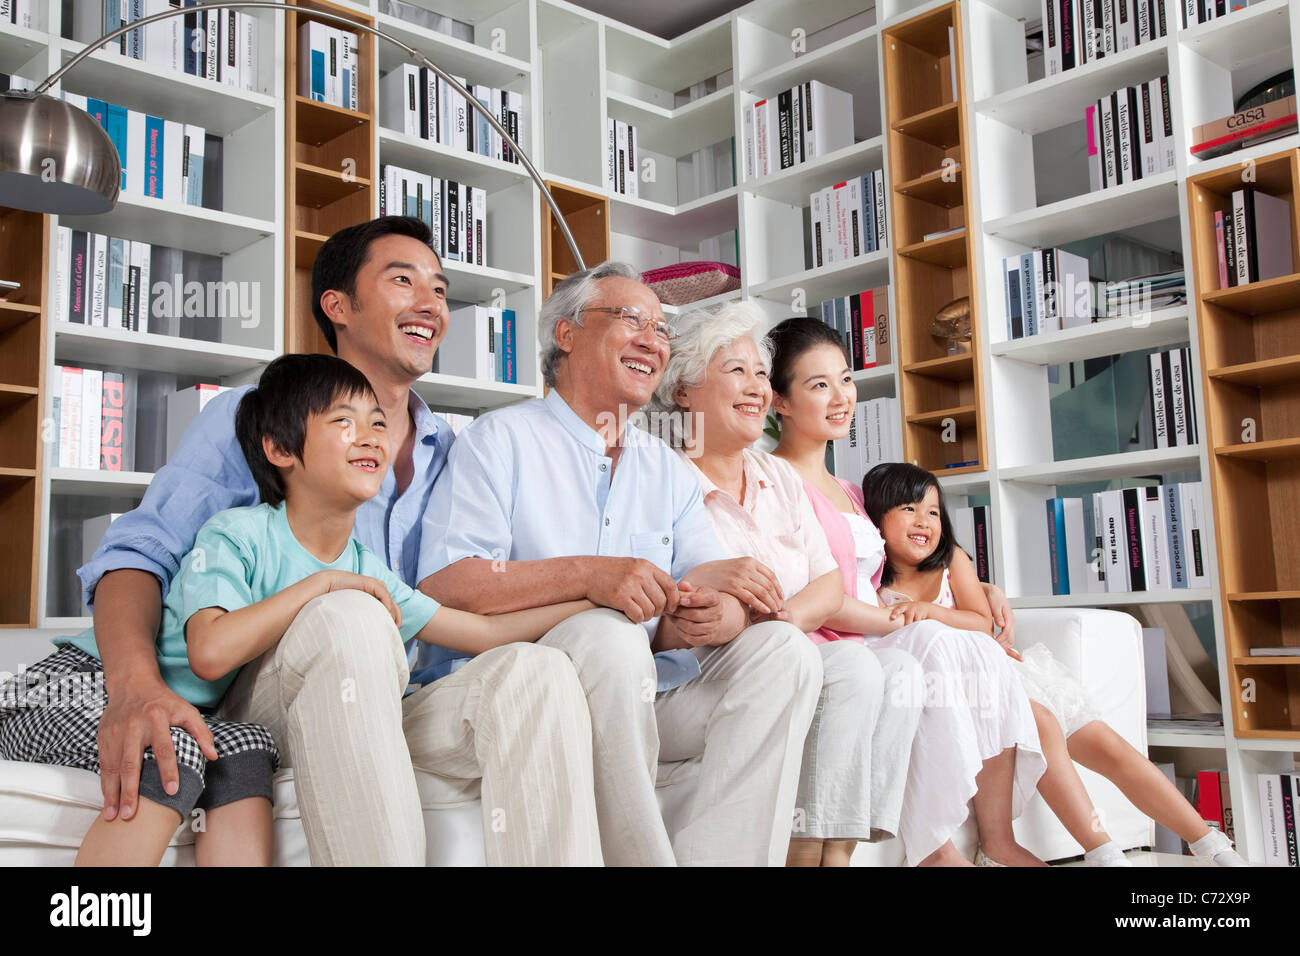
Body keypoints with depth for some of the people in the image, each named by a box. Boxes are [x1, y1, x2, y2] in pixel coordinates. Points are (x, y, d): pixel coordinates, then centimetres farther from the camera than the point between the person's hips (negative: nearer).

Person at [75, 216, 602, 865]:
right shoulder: (254, 418, 6)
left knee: (537, 669, -28)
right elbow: (140, 550, -6)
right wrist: (134, 684, -27)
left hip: (408, 708, 3)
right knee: (346, 618, -36)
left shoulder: (451, 453, 19)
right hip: (275, 701, -3)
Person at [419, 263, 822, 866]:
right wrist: (586, 575, -26)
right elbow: (443, 585, -13)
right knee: (611, 637, -34)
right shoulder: (500, 440, 2)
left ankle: (712, 858, -20)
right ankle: (647, 855, -21)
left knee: (782, 649, -14)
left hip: (642, 702, 6)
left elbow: (715, 586, 8)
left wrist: (717, 615, -19)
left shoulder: (669, 470, 19)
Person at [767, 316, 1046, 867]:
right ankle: (935, 848, -24)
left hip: (873, 642, 8)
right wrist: (910, 625, -13)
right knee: (937, 646, -28)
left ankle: (998, 838, -11)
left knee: (984, 657, -14)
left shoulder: (848, 491, 24)